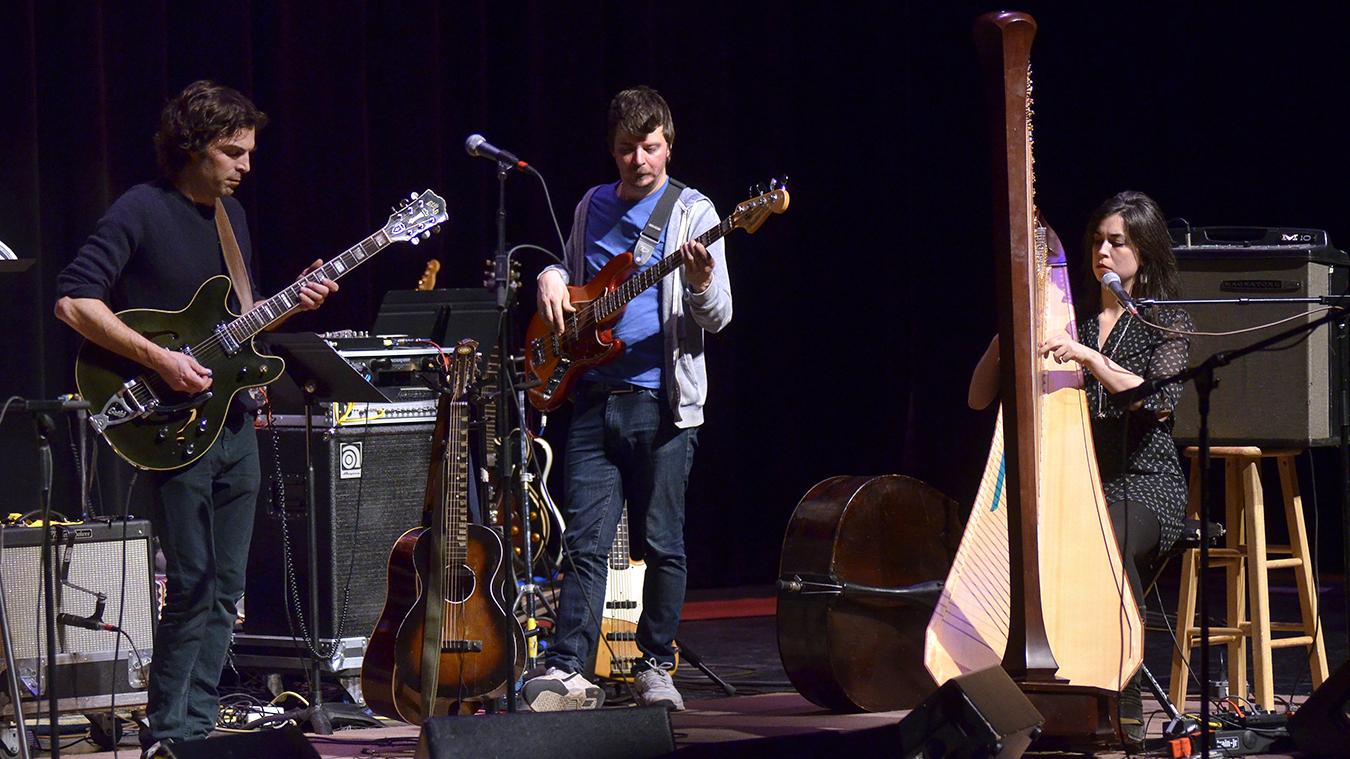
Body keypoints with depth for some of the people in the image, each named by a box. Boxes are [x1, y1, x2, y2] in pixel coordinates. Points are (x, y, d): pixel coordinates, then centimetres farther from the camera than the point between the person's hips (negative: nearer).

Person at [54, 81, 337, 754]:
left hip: (234, 420, 8)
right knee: (192, 585, -9)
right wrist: (160, 360, -22)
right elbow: (74, 301, -18)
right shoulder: (142, 211, -10)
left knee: (224, 590, 8)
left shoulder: (231, 214, 14)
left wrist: (294, 302, 4)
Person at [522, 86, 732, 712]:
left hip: (662, 400, -3)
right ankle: (566, 670, -7)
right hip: (593, 397, 3)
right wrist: (551, 278, 8)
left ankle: (655, 666, 14)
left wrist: (701, 284, -25)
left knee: (663, 544, 2)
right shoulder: (591, 209, 15)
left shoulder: (692, 214, 1)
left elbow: (718, 318, -5)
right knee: (586, 542, -3)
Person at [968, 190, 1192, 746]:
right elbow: (979, 398, 10)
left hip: (1144, 485, -3)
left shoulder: (1168, 324, 7)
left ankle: (1123, 708, -30)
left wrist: (1089, 356, -24)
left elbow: (1160, 402, -14)